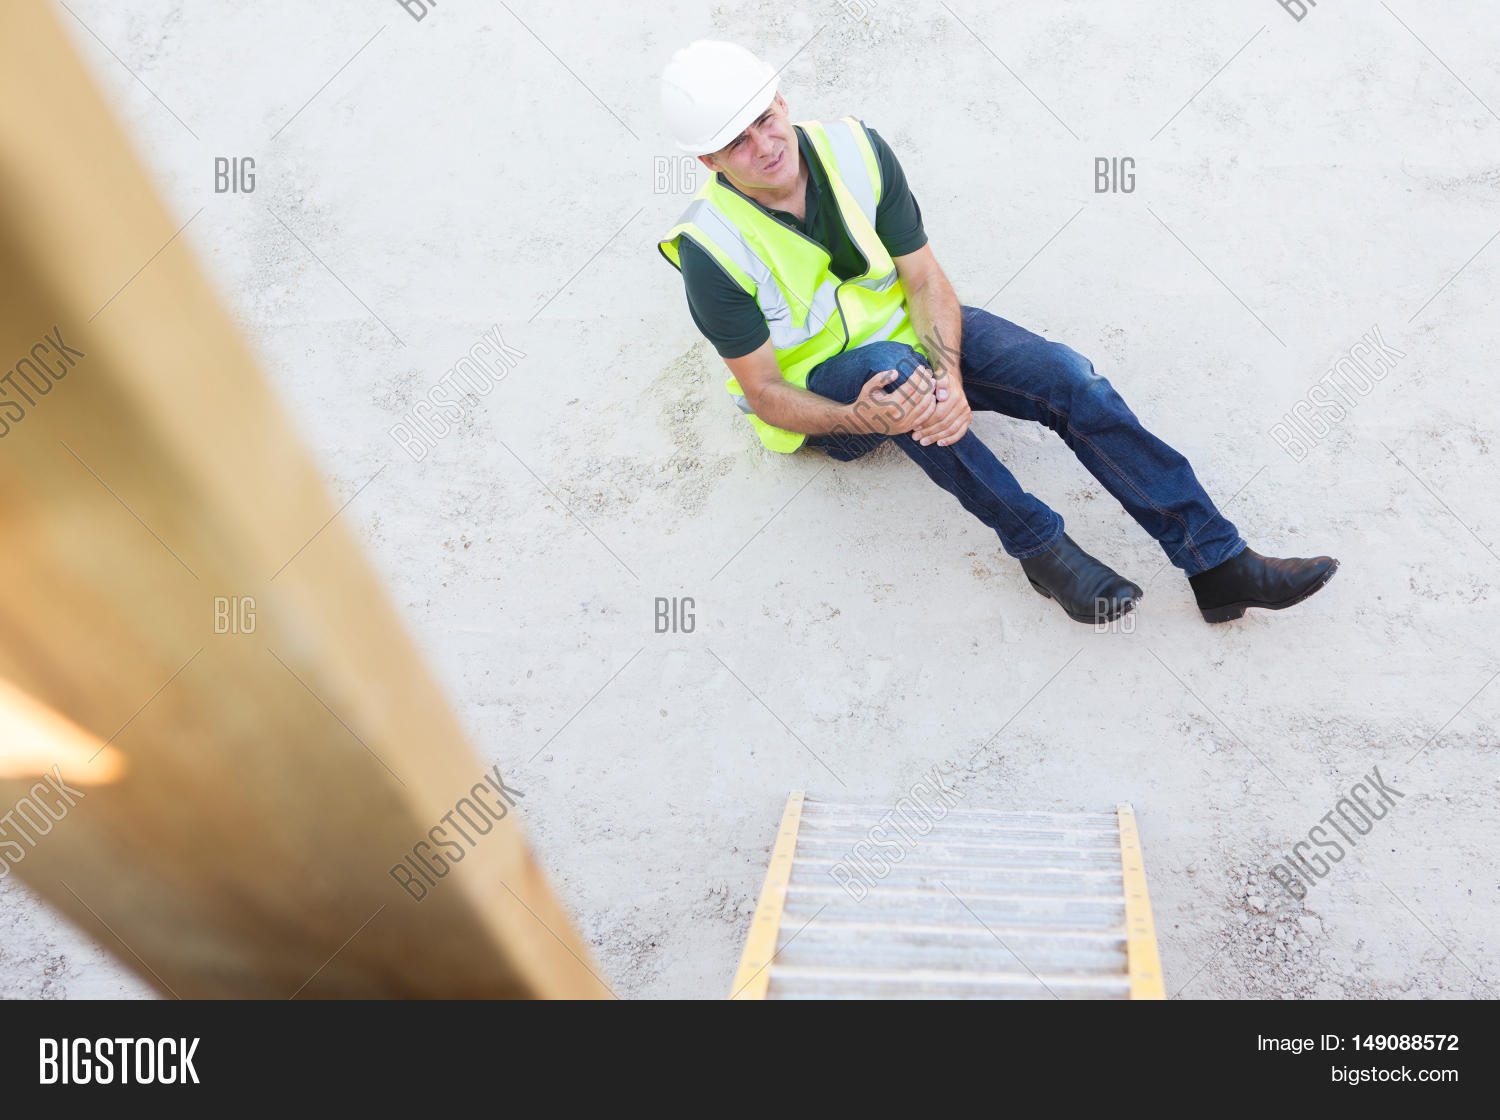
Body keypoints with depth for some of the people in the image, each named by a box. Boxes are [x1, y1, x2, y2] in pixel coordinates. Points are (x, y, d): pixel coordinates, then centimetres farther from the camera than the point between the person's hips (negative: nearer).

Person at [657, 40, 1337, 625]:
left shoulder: (854, 149, -13)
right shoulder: (714, 250, -23)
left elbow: (925, 278, -11)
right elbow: (765, 394, -18)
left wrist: (948, 376, -30)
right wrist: (862, 418, -37)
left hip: (906, 323, 4)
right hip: (823, 399, -3)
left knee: (1063, 374, -20)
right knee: (885, 363, -40)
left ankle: (1219, 565, -19)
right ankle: (1040, 549, -30)